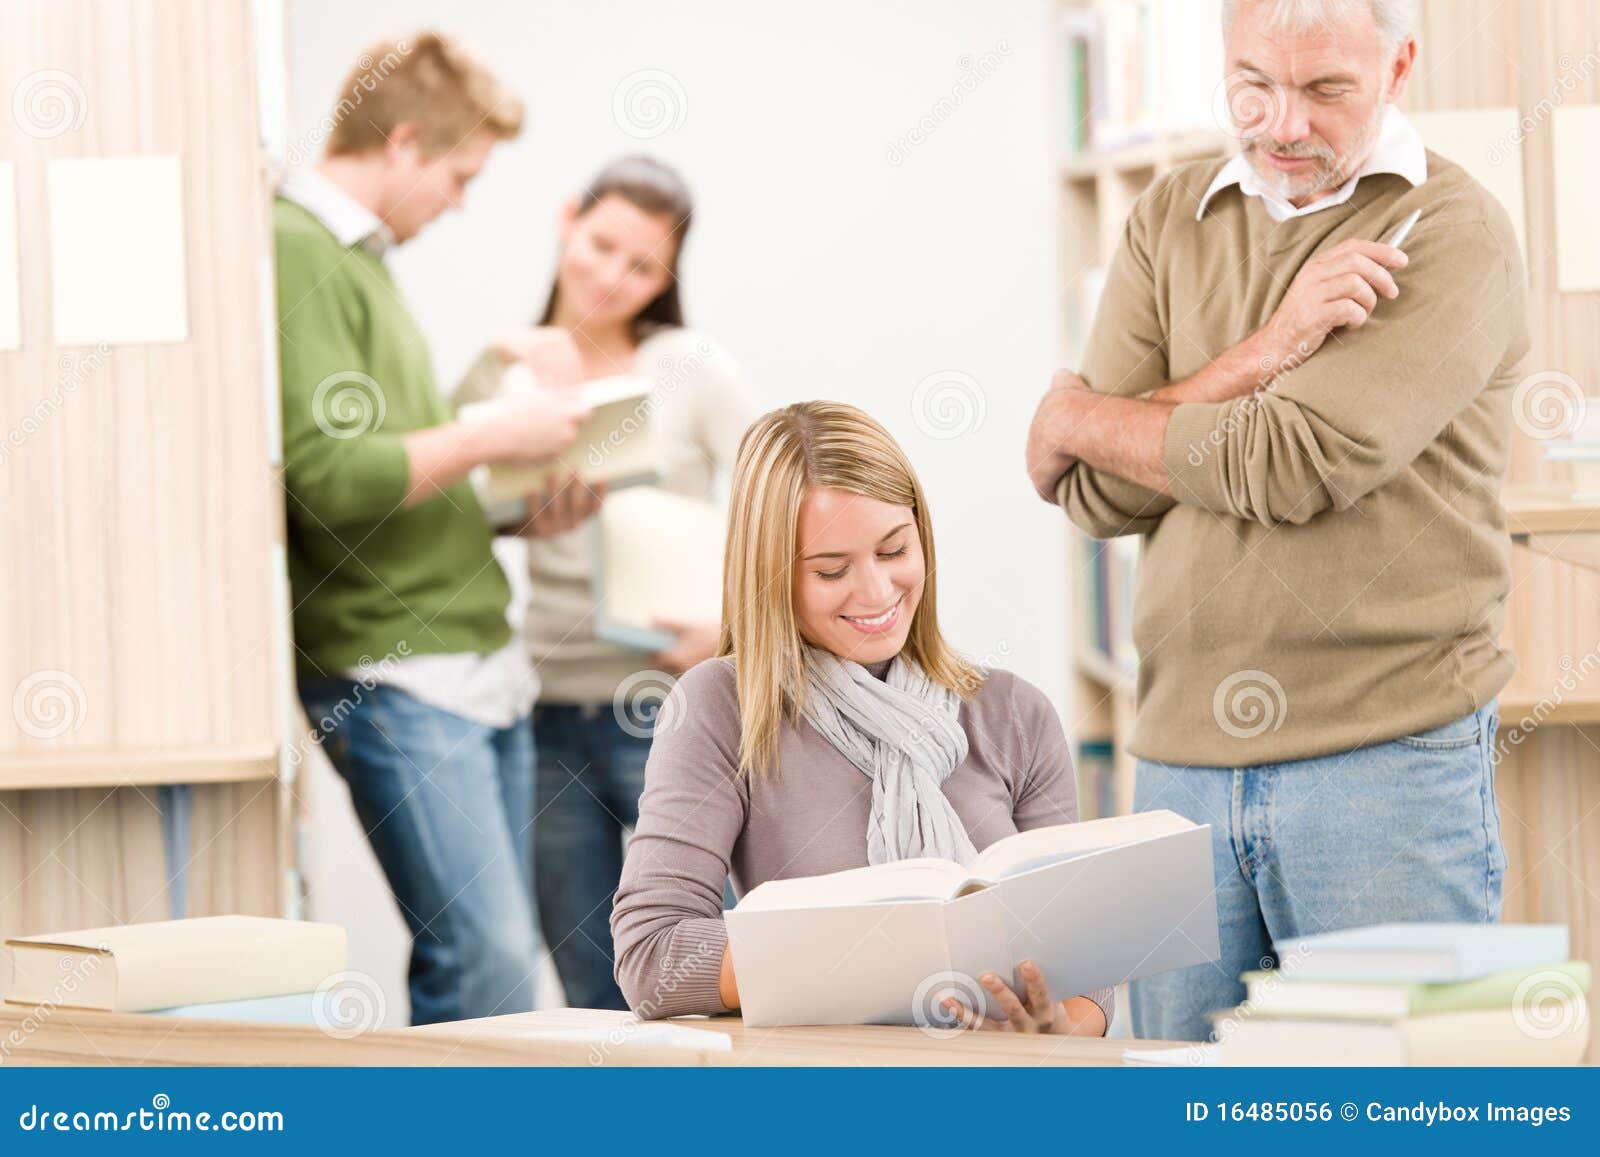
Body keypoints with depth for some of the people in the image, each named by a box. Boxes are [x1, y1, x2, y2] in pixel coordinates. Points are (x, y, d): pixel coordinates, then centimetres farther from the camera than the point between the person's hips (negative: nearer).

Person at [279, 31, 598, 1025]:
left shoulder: (363, 256, 19)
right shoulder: (295, 254, -11)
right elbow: (326, 475, -21)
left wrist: (516, 507, 10)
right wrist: (492, 437, -12)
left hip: (481, 662, 10)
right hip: (394, 674, -10)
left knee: (492, 955, 7)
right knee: (487, 956, -14)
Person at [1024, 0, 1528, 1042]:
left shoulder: (1456, 235, -5)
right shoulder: (1173, 220, 12)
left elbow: (1291, 468, -15)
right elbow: (1101, 497, 2)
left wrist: (1079, 421, 0)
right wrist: (1266, 353, -12)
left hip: (1389, 758, -5)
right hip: (1183, 755, 5)